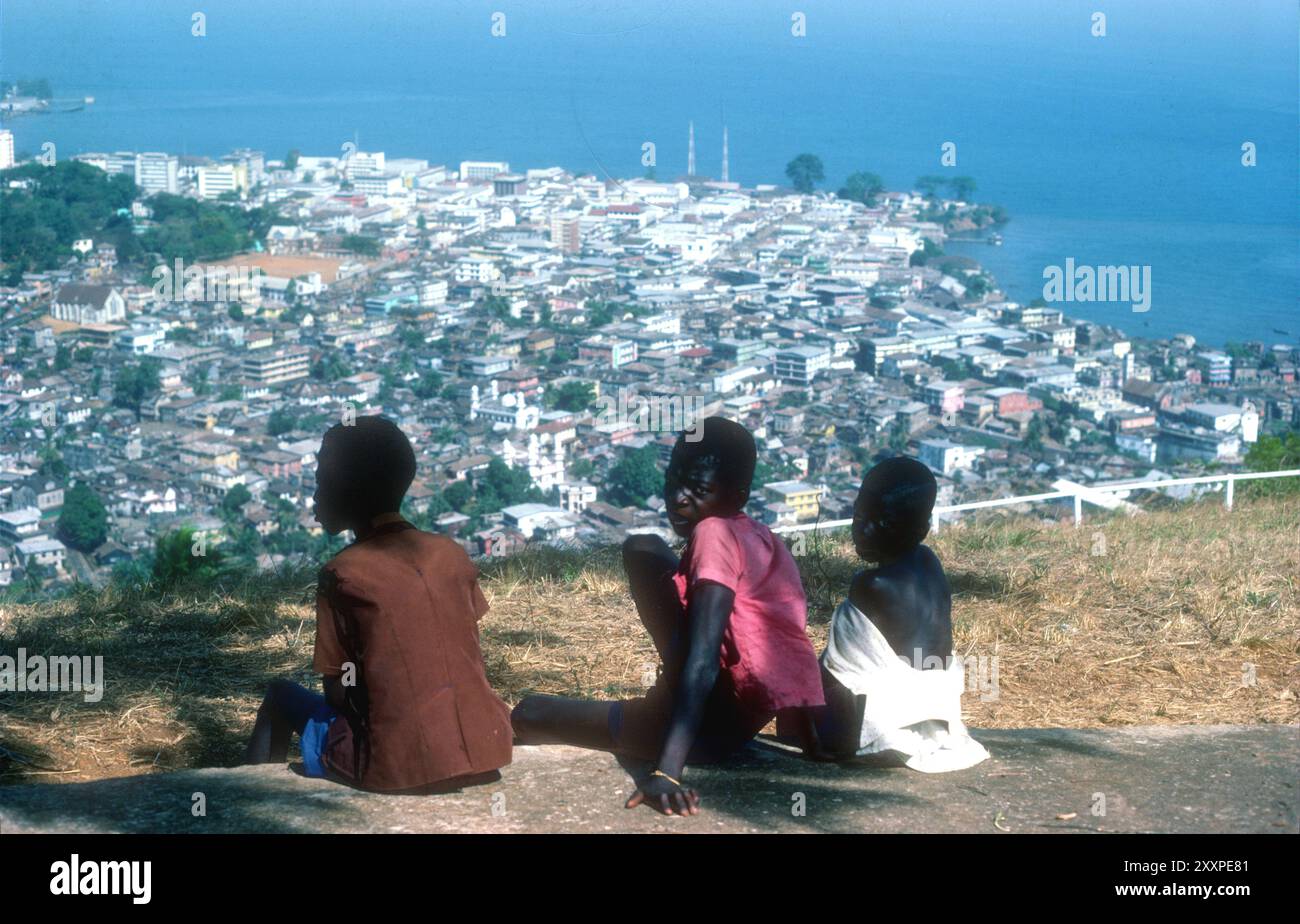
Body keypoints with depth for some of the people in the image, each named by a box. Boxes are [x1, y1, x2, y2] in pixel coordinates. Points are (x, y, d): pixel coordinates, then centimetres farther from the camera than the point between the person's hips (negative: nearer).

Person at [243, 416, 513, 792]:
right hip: (484, 752, 5)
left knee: (281, 696, 20)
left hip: (398, 766, -5)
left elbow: (337, 692, -2)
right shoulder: (453, 555, 7)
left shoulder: (343, 575, -6)